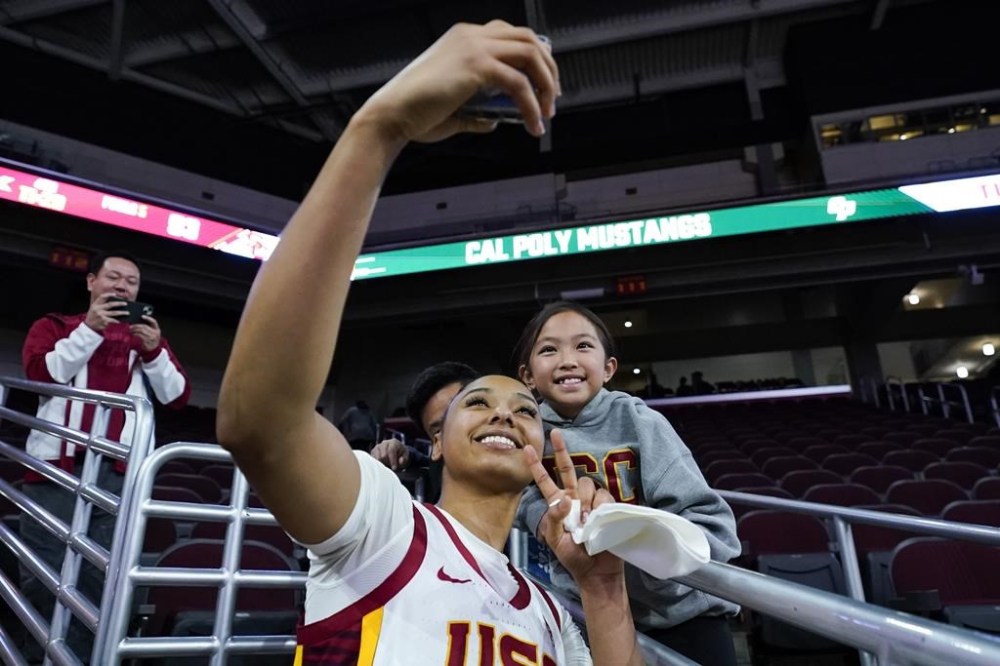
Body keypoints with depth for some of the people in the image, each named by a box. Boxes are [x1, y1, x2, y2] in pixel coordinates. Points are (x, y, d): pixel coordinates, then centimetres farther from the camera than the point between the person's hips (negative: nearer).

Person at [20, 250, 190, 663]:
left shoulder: (147, 338, 18)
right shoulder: (55, 326, 15)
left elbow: (178, 397, 7)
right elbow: (39, 372, -4)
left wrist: (154, 352, -8)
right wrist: (90, 329, -10)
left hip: (120, 476, 1)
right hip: (58, 469, -1)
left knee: (99, 585, -1)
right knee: (42, 580, 3)